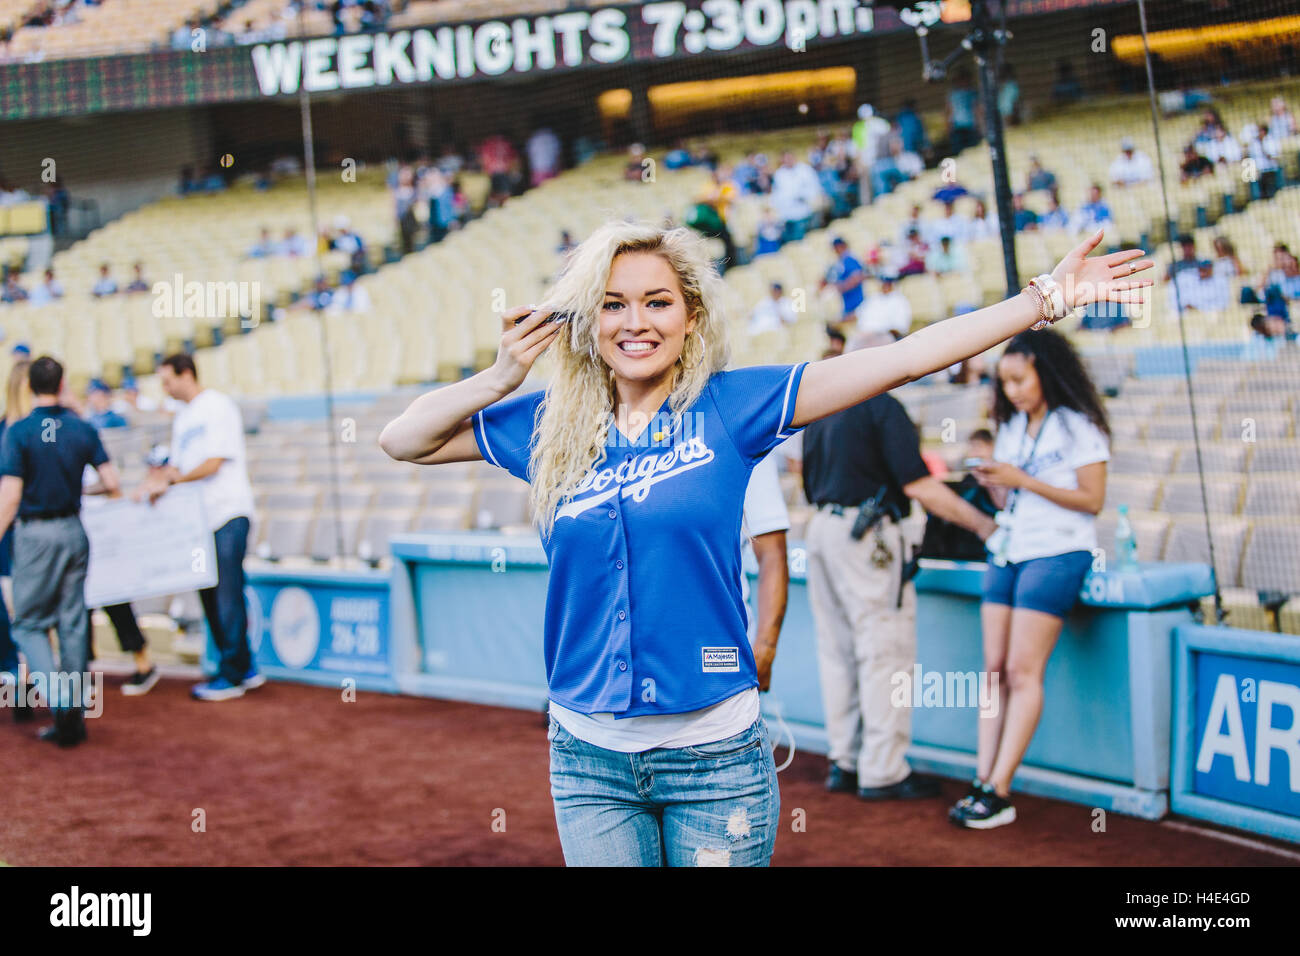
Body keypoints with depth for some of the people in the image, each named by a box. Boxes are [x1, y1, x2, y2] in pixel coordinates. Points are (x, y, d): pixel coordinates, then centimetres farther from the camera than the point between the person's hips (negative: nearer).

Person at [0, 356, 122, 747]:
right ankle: (74, 718, 13)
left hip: (35, 535, -4)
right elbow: (112, 484, 1)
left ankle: (60, 702, -13)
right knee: (73, 624, 10)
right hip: (74, 531, 4)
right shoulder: (83, 430, 2)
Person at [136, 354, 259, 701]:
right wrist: (155, 481, -3)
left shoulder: (219, 407, -8)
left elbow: (213, 464, -14)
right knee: (210, 595, 8)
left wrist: (170, 481, -14)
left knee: (227, 595, -7)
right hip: (199, 516, 9)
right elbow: (176, 465, 17)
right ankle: (244, 668, 16)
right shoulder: (182, 417, 17)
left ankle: (232, 675, -3)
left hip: (228, 513, -9)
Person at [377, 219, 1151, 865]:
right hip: (591, 758, 2)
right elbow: (403, 440, 10)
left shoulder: (729, 407, -3)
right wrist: (500, 377, -4)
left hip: (715, 754, -2)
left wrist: (1047, 298, -8)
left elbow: (900, 360, -6)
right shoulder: (551, 427, 4)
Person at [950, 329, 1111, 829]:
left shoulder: (1079, 426, -4)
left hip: (1056, 554, -7)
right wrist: (991, 483, -6)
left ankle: (999, 793, -11)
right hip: (1007, 553, 7)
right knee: (995, 669, 0)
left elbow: (1092, 499, -11)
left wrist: (1021, 480, -14)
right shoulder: (1011, 427, 15)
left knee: (1023, 671, -10)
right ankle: (982, 782, -1)